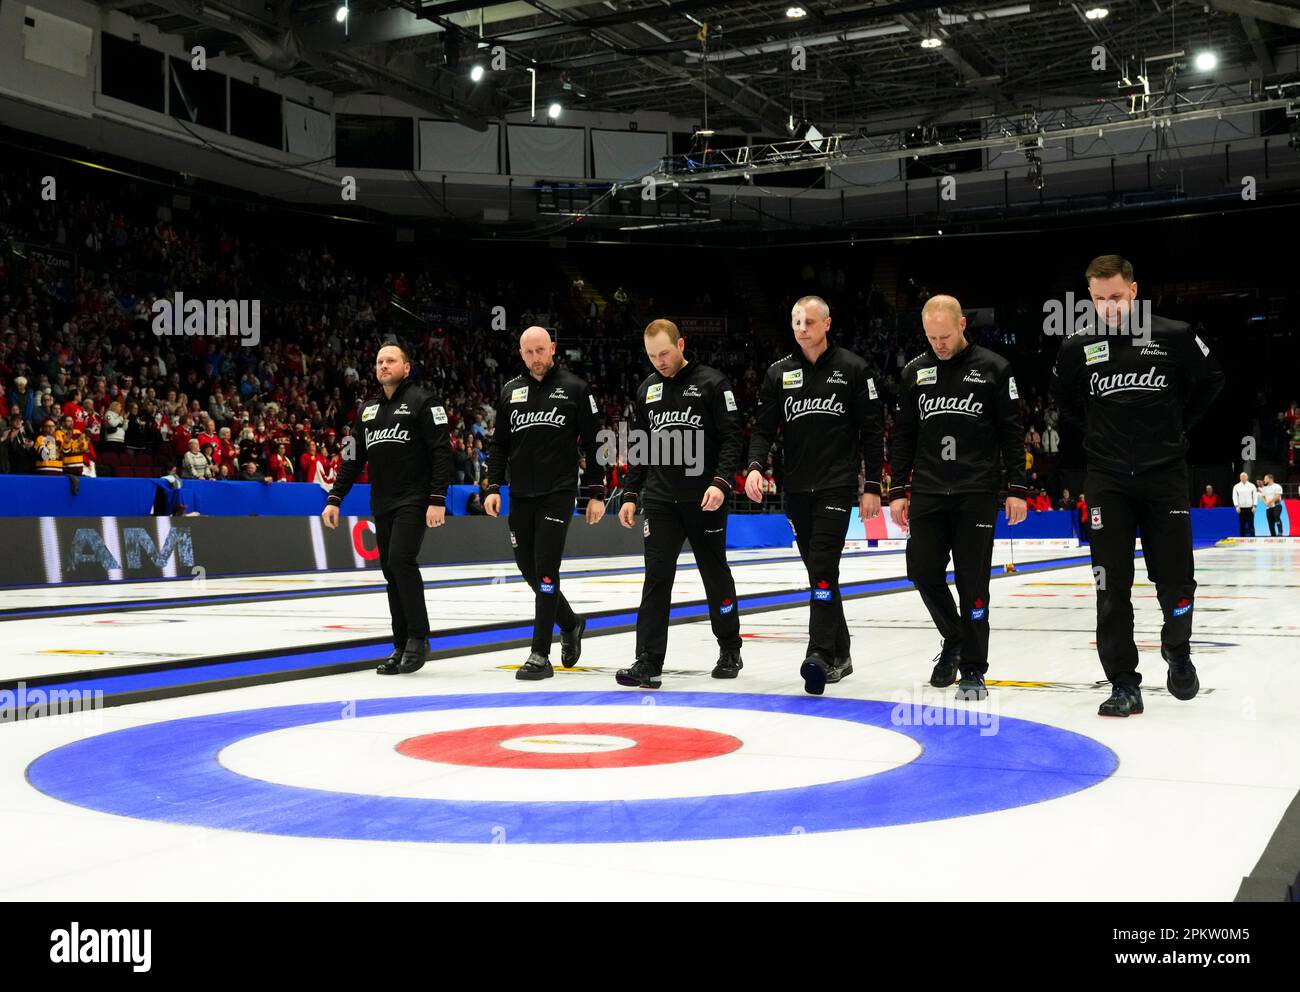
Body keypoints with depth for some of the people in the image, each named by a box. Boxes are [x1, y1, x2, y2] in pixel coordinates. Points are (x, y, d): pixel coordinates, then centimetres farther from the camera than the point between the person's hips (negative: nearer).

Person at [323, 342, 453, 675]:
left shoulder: (421, 401, -3)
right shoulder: (368, 409, 17)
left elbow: (441, 451, -9)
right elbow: (353, 458, 20)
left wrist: (438, 500, -17)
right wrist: (335, 499, 12)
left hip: (414, 500, -7)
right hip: (382, 504, 7)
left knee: (401, 559, -20)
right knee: (391, 571, 6)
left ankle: (418, 639, -10)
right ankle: (402, 646, 11)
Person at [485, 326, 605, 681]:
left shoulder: (574, 389, 0)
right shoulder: (511, 391, 11)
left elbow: (593, 444, 1)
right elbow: (500, 444, 15)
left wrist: (596, 493, -3)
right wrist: (493, 486, 3)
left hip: (558, 493, -5)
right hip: (520, 495, 5)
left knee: (545, 570, -11)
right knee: (528, 568, 9)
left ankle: (540, 655, -7)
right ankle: (570, 623, 34)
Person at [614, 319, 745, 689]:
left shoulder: (712, 382, -3)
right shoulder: (647, 390, 12)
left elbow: (731, 437, -7)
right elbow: (639, 448, 17)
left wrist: (721, 482, -19)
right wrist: (630, 494, 11)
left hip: (705, 500, -3)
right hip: (660, 500, 3)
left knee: (716, 575, 8)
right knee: (656, 577, -5)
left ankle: (730, 649, 26)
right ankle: (648, 661, -6)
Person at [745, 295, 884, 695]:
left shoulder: (852, 369, 1)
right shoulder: (779, 373, 9)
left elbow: (872, 430, 1)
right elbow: (764, 428, 8)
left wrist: (872, 486, -3)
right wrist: (756, 465, -11)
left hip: (837, 486, -4)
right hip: (797, 489, 4)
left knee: (823, 570, -16)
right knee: (819, 572, 9)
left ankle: (820, 654, -20)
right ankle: (840, 654, 18)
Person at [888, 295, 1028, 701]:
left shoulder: (993, 368, 0)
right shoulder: (914, 371, 9)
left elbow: (1011, 433, 1)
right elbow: (903, 435, 11)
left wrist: (1017, 489, -4)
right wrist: (899, 490, 6)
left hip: (977, 495, -3)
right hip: (928, 493, 3)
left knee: (972, 581, -2)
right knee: (923, 572, -1)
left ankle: (973, 670, 8)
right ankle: (953, 639, 24)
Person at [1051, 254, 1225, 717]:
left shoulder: (1174, 337, -5)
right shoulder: (1077, 348, 0)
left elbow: (1211, 379, 11)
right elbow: (1063, 395, 19)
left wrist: (1178, 424, 6)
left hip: (1165, 474, -1)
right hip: (1106, 480, 1)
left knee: (1176, 579, 2)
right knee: (1112, 587, -2)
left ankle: (1178, 652, 32)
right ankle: (1124, 684, 5)